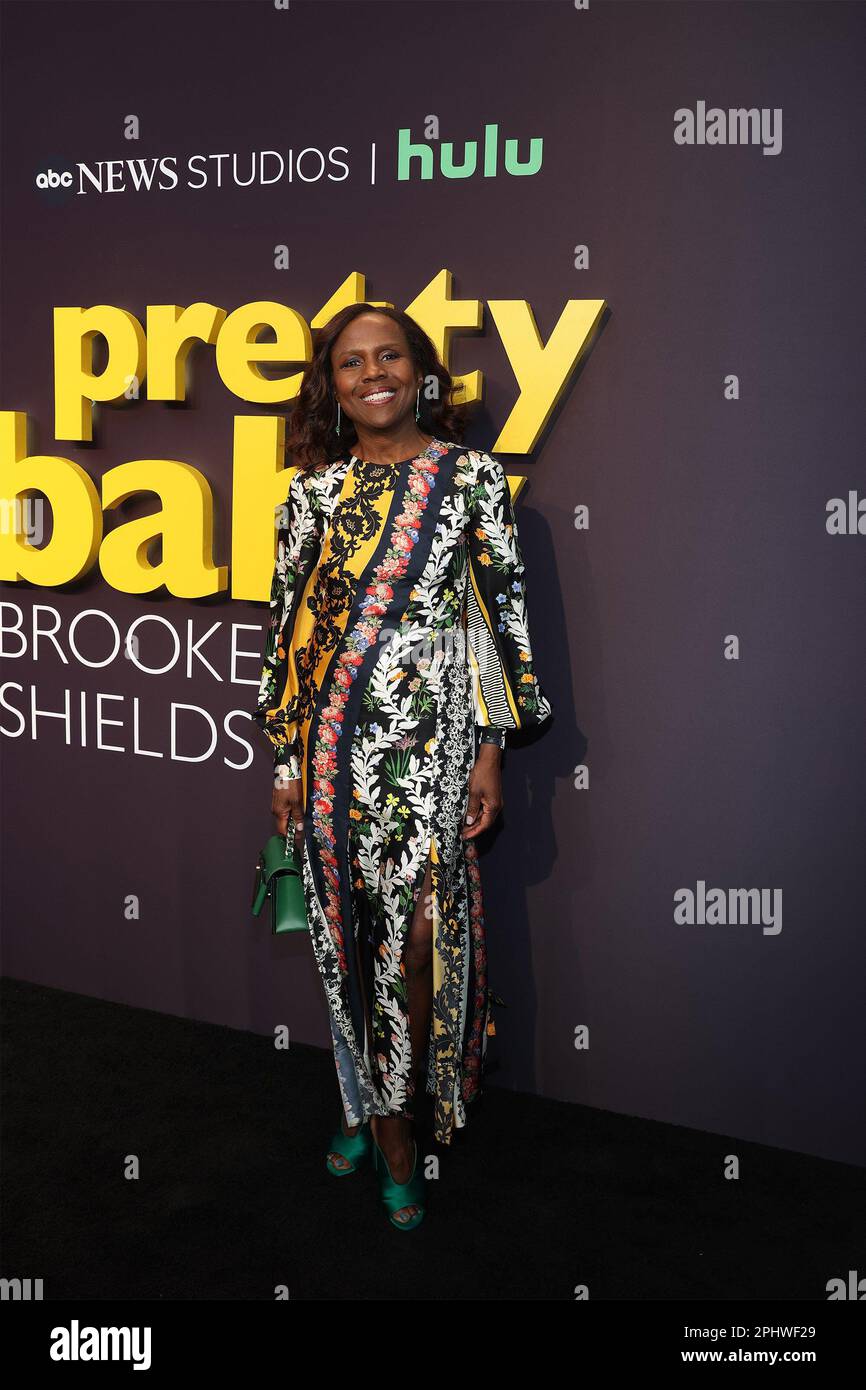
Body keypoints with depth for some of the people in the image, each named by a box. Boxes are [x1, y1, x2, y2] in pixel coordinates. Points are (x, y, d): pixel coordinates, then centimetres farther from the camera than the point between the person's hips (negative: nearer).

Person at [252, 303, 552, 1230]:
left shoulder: (472, 476, 2)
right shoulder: (313, 490, 8)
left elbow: (502, 611, 1)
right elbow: (288, 625, 9)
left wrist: (491, 750, -4)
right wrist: (287, 760, 6)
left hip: (430, 737, -2)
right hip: (331, 739, 3)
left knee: (415, 928, -4)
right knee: (347, 926, 7)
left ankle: (385, 1108, 18)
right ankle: (380, 1114, 24)